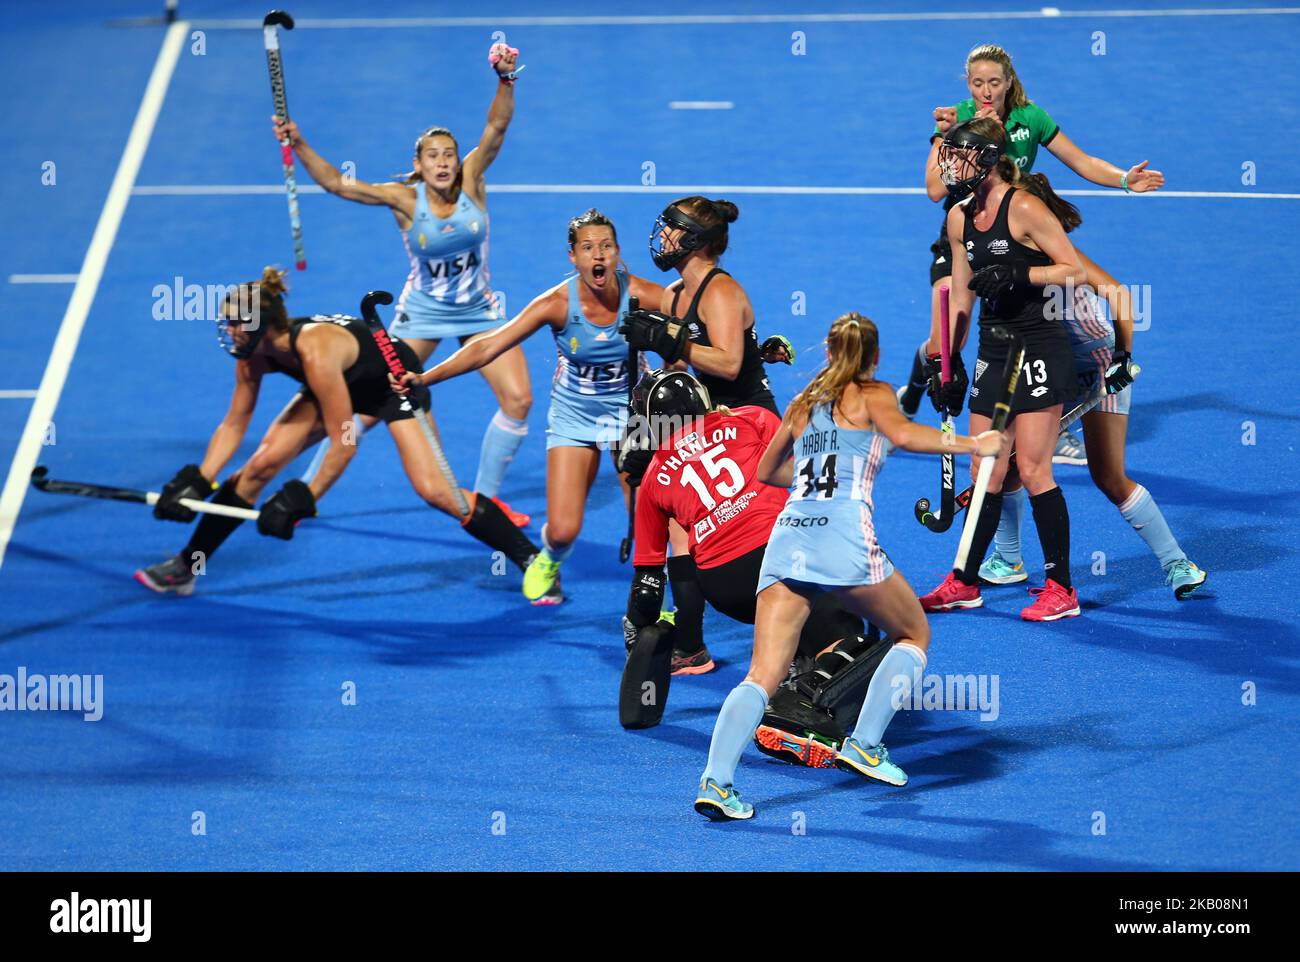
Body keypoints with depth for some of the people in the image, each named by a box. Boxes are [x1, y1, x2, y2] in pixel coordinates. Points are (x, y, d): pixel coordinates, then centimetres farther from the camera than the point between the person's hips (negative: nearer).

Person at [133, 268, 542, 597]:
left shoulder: (316, 353, -41)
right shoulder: (253, 354, -19)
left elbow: (343, 446, -36)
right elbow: (233, 424, -8)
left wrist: (302, 501, -33)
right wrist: (197, 481, -18)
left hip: (396, 383, -7)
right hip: (344, 386, 7)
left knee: (433, 490, -20)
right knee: (260, 466, -5)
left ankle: (531, 560, -8)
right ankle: (186, 566, 4)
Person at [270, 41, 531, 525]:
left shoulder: (471, 182, -13)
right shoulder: (405, 199, -16)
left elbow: (496, 127, -24)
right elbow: (337, 184, -21)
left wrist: (506, 81, -40)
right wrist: (298, 145, -32)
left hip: (479, 312, 2)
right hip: (422, 314, -2)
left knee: (518, 399, -9)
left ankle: (485, 497, 10)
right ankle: (306, 492, 10)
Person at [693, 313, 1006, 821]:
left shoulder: (804, 402, 25)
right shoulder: (872, 395, 10)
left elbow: (767, 470, 37)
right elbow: (901, 434, -11)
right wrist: (972, 445, -5)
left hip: (788, 533, 4)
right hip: (844, 534, -4)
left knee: (762, 677, -2)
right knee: (914, 635, 20)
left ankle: (716, 779, -21)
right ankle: (863, 744, 8)